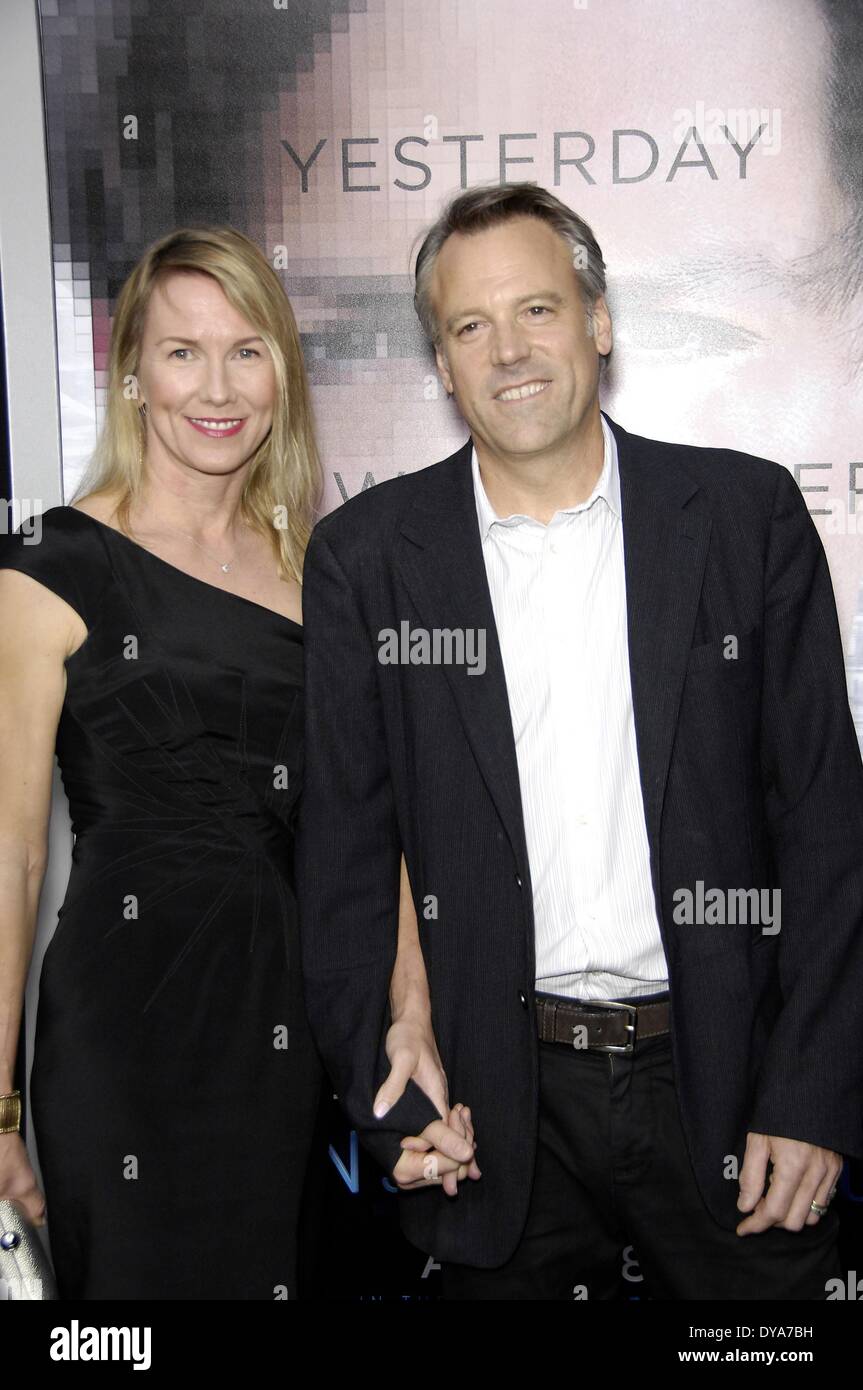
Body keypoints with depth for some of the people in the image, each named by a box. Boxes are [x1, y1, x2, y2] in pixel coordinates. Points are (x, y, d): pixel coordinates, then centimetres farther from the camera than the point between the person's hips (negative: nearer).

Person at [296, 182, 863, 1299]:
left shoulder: (748, 513, -2)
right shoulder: (365, 555, -1)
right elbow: (344, 848, 2)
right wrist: (387, 1099, -4)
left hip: (727, 1081, 0)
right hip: (499, 1098, 1)